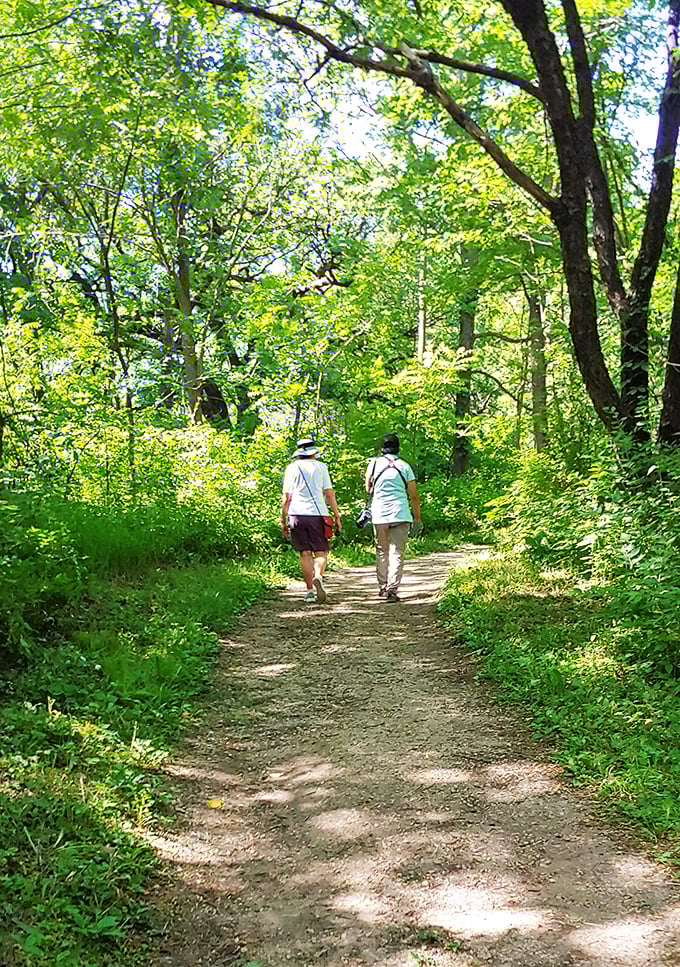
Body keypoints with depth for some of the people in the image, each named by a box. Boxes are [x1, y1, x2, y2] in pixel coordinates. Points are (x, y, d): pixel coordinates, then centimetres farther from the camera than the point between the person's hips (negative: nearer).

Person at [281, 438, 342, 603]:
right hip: (317, 514, -1)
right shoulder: (321, 467, 6)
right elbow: (329, 493, 2)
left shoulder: (291, 468, 7)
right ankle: (318, 576, -26)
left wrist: (283, 521, 10)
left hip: (297, 515, 1)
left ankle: (310, 590, 3)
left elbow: (286, 497, 4)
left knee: (305, 553, 5)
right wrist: (337, 516, 7)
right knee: (321, 552, 2)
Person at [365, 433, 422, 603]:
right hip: (401, 515, -1)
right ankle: (392, 590, -9)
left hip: (379, 515, 1)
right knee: (397, 553, 0)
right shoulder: (404, 466, 3)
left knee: (382, 553, 15)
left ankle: (382, 587, 20)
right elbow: (414, 495, 5)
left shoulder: (374, 463, 4)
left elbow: (368, 489, 14)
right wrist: (417, 518, 13)